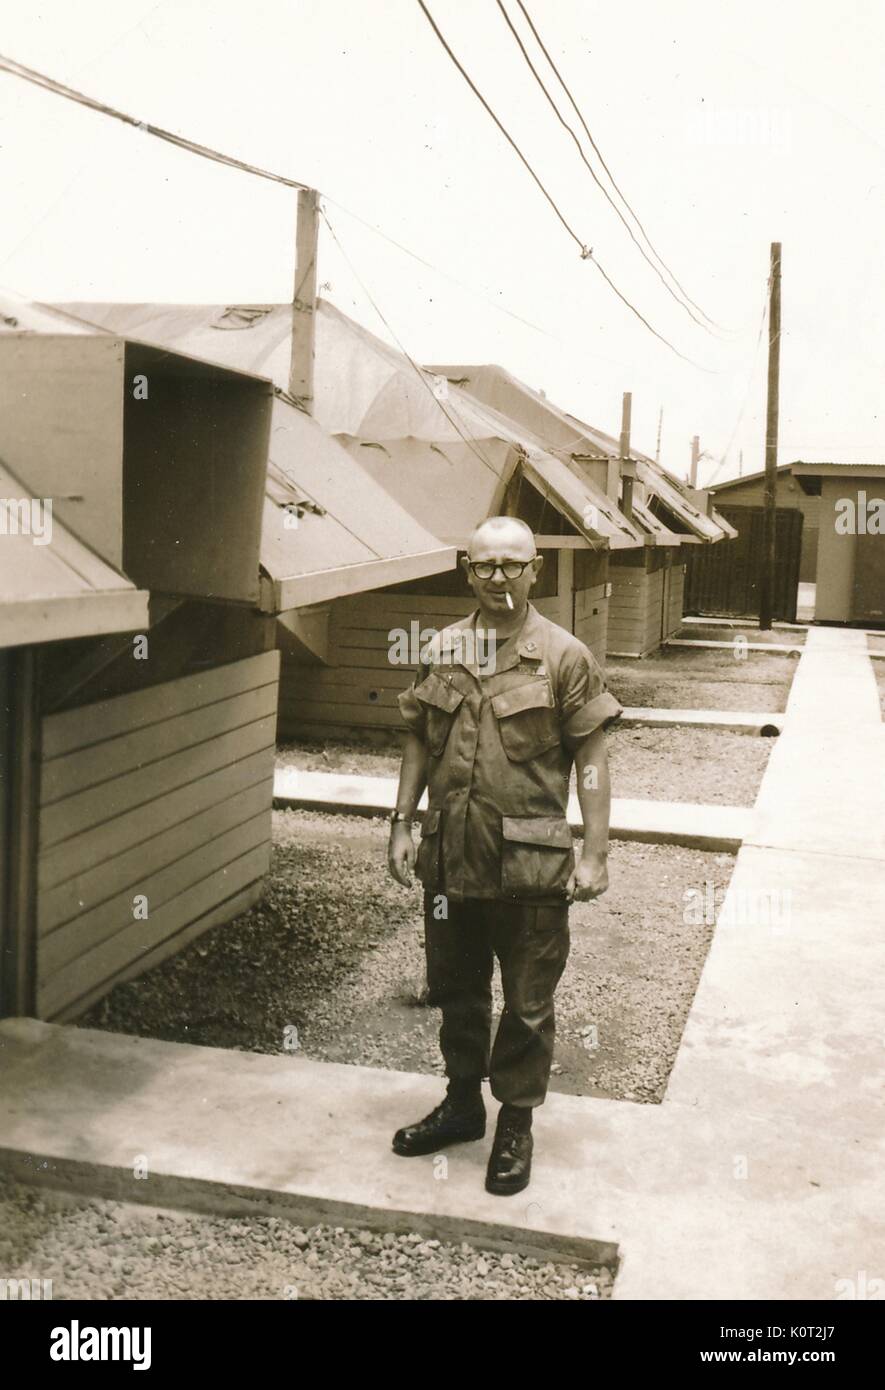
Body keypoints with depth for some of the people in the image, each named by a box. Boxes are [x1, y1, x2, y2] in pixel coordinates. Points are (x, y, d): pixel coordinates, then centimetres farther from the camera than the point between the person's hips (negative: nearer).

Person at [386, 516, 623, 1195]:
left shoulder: (565, 656, -6)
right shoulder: (441, 651, 6)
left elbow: (592, 760, -6)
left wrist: (595, 855, -10)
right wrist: (403, 823, 8)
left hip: (530, 865, -4)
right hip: (450, 856, 4)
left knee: (527, 1004, 8)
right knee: (455, 989, 19)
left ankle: (516, 1126, 26)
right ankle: (462, 1104, 38)